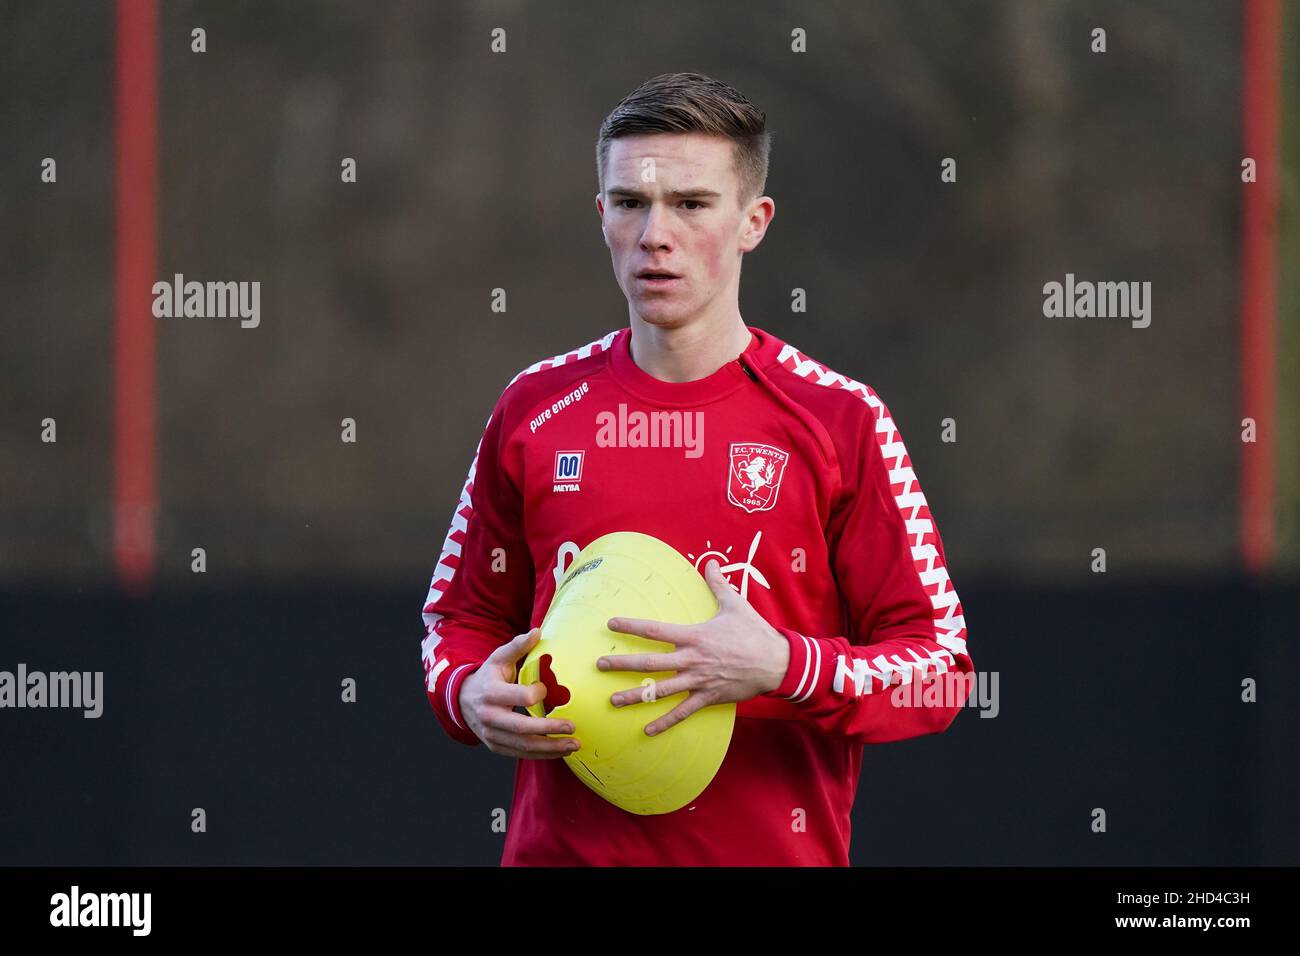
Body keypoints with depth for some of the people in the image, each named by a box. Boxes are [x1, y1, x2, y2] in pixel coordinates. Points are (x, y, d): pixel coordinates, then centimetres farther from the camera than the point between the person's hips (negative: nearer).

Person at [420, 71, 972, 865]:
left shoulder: (841, 420, -4)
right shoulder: (535, 412, 5)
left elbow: (940, 672, -5)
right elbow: (460, 618, 15)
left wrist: (783, 668, -21)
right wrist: (471, 696, -6)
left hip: (775, 855, -2)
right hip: (562, 848, 2)